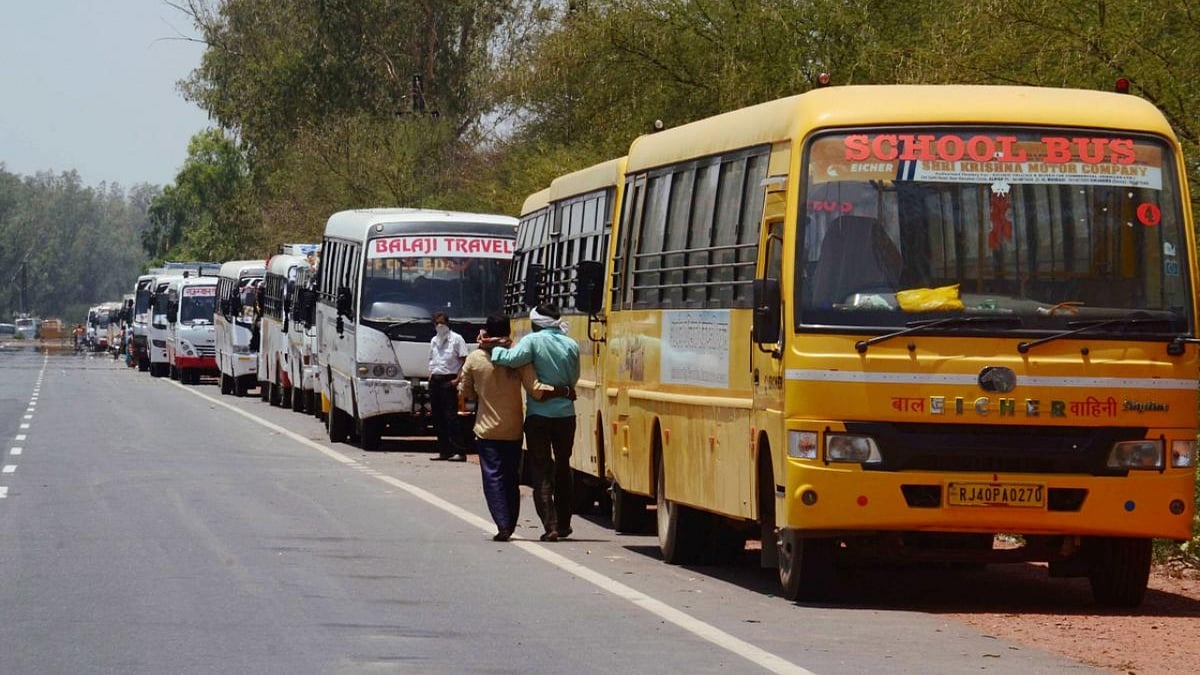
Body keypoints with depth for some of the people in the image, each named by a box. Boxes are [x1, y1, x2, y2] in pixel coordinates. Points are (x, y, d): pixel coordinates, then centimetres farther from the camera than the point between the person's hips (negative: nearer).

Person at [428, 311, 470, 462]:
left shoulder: (456, 339, -1)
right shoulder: (434, 341, 19)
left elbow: (464, 361, -6)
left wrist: (457, 379, -15)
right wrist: (431, 375, 8)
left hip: (448, 380, -7)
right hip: (435, 381, 7)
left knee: (451, 416, -13)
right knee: (437, 418, 5)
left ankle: (459, 452, -14)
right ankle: (444, 451, 10)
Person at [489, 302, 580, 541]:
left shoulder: (533, 341, -10)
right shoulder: (571, 345, 3)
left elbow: (514, 358, -25)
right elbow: (574, 378, 9)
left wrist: (492, 350, -11)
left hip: (538, 414, -4)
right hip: (565, 413, 4)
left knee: (541, 472, 0)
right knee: (563, 468, 19)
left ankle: (550, 526, -9)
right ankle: (563, 524, 24)